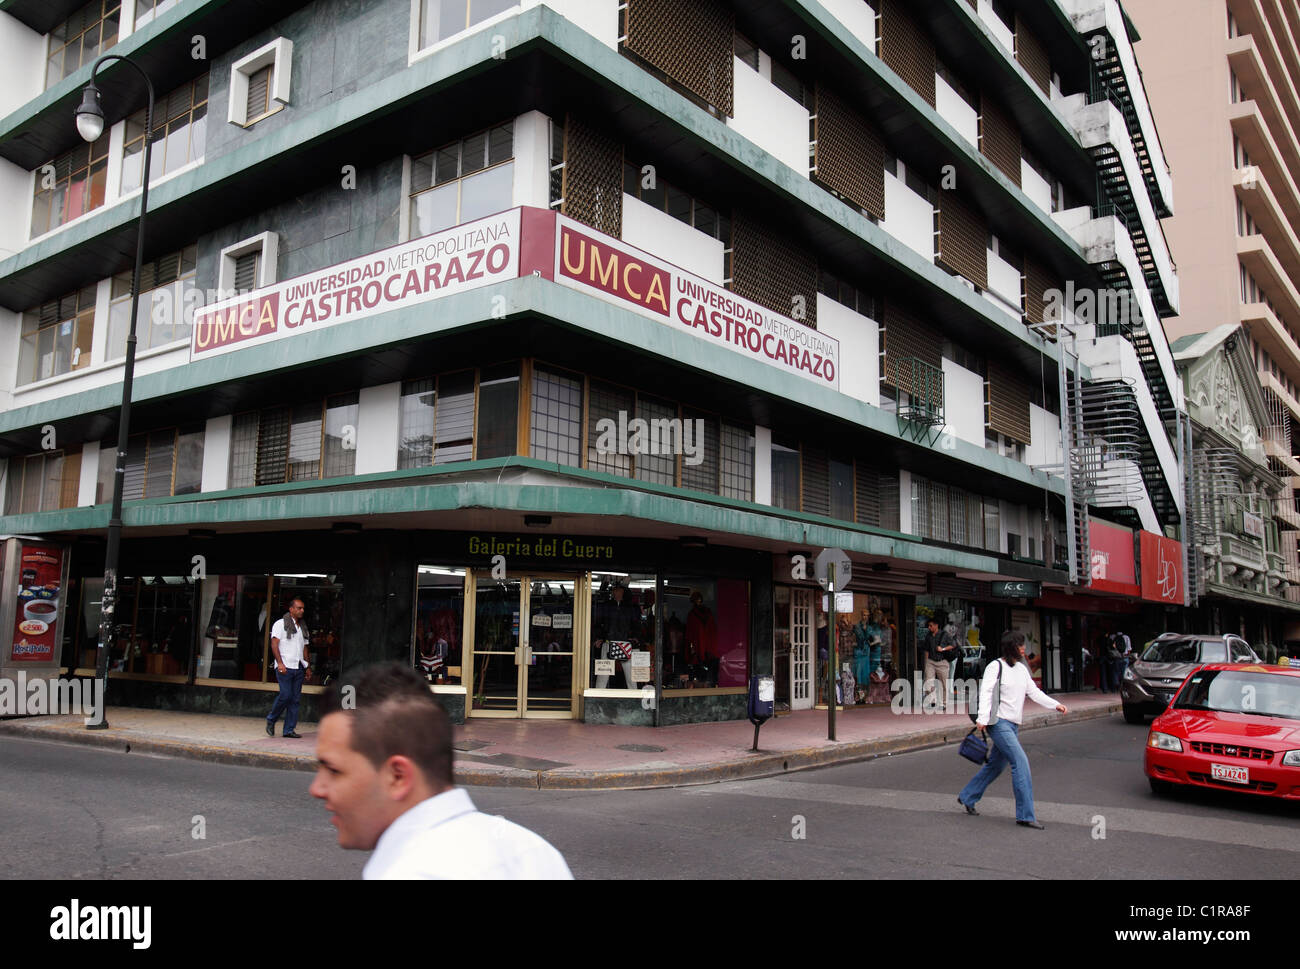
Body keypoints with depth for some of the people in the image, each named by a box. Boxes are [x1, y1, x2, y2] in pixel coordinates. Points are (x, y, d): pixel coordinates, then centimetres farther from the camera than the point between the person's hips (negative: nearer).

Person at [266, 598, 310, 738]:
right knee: (286, 695, -14)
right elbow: (274, 644, -8)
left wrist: (307, 667, 15)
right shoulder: (281, 624, 1)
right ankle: (271, 720, 10)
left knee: (295, 699, 2)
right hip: (285, 667, -6)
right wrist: (280, 663, -18)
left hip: (299, 668, 6)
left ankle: (289, 730, 5)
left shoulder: (303, 627, 19)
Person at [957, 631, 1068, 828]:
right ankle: (1026, 815, -13)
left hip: (1013, 725, 8)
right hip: (998, 723, -8)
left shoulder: (1022, 669, 15)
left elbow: (1034, 692, 14)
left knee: (996, 764, 14)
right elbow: (986, 692, -15)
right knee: (1020, 761, -16)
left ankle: (967, 797, 30)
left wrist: (1055, 705, 0)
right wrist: (983, 718, -25)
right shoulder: (996, 667, -8)